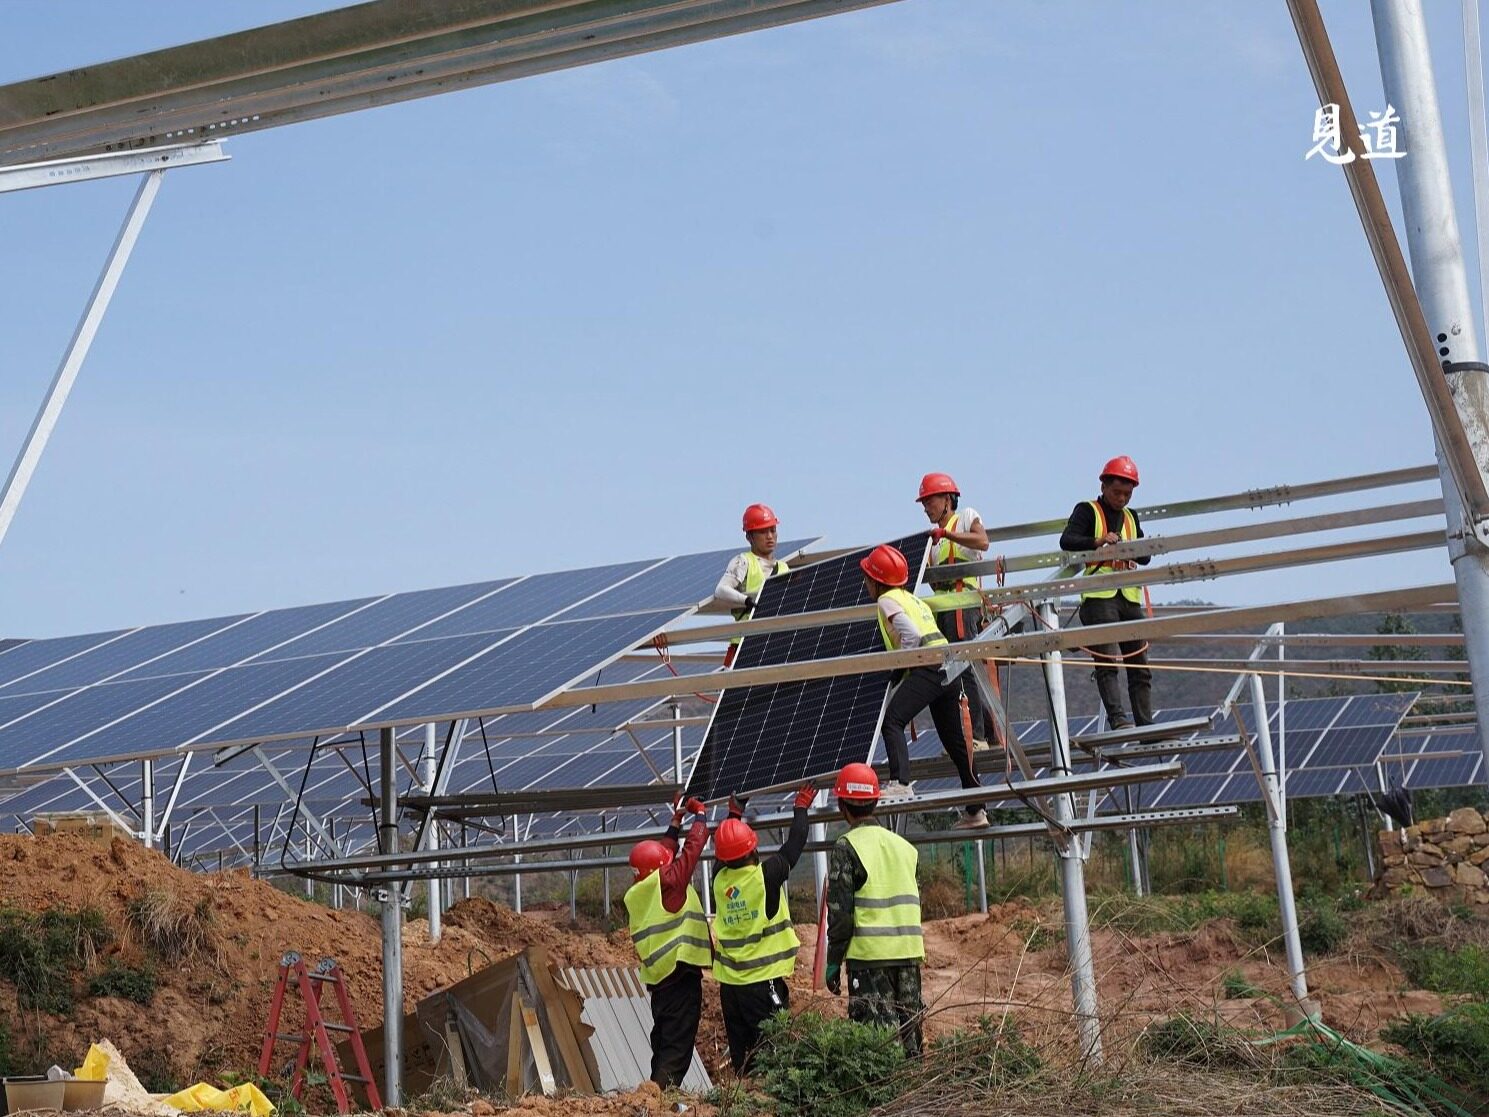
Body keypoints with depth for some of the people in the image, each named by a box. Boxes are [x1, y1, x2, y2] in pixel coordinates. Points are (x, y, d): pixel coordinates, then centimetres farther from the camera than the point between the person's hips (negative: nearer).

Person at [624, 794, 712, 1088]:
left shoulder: (634, 894, 11)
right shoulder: (667, 880, -11)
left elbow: (664, 854, 25)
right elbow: (693, 847, -5)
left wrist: (675, 824, 31)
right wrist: (700, 815, 11)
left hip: (657, 974, 8)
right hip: (680, 969, -8)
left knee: (663, 1039, 14)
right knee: (678, 1042, -8)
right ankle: (663, 1088, -16)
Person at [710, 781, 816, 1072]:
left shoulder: (720, 878, 2)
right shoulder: (767, 874, -12)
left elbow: (725, 854, 24)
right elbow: (795, 844, 1)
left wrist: (734, 815, 36)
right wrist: (801, 808, 17)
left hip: (729, 980, 6)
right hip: (763, 978, -5)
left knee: (740, 1045, 10)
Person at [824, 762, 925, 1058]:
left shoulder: (847, 847, -7)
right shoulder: (903, 845, 13)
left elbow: (840, 912, -9)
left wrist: (833, 962, -4)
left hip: (869, 955, -6)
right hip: (909, 951, 6)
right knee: (908, 1030, 12)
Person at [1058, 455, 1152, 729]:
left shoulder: (1130, 517, 23)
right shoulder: (1087, 511, 5)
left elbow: (1145, 557, 15)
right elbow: (1066, 541, -11)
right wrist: (1098, 542, -26)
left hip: (1129, 597, 6)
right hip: (1099, 596, -6)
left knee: (1140, 664, 5)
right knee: (1108, 660, -15)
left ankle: (1146, 724, 7)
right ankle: (1117, 719, -21)